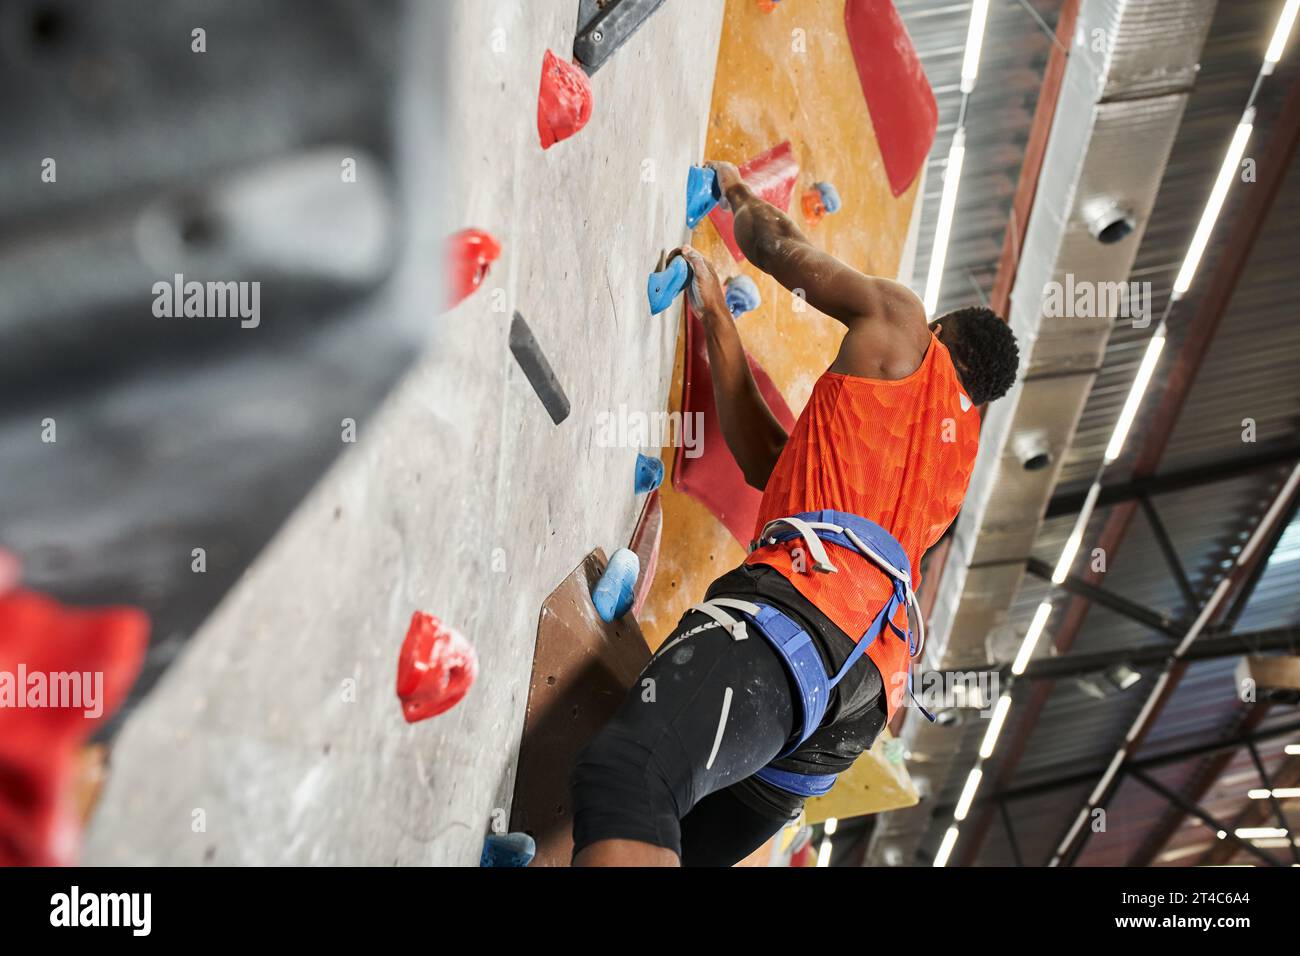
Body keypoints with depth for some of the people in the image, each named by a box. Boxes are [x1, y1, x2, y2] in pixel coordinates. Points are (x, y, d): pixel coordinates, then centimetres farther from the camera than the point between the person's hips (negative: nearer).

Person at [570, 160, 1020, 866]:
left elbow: (780, 245, 26)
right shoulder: (960, 445, 38)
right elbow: (768, 462, 35)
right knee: (673, 849, 8)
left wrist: (735, 187, 49)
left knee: (625, 773, -32)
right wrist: (716, 320, 40)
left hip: (811, 606, -9)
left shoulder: (899, 323, 19)